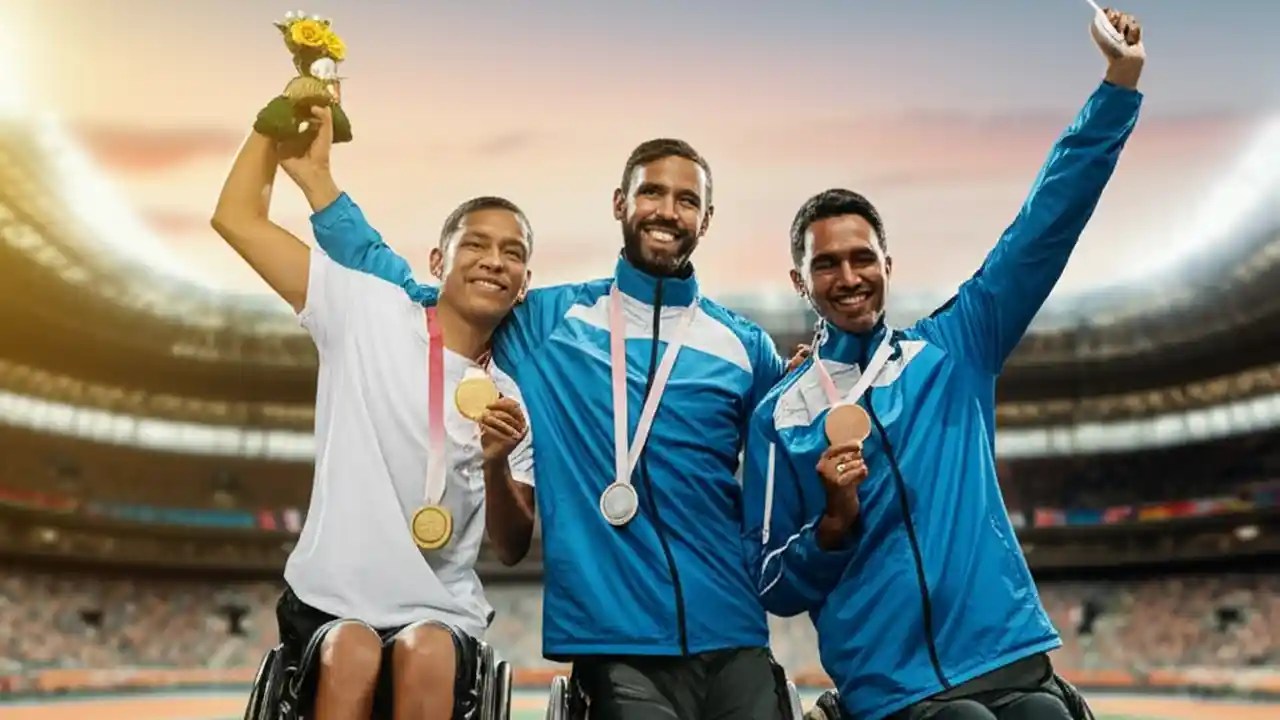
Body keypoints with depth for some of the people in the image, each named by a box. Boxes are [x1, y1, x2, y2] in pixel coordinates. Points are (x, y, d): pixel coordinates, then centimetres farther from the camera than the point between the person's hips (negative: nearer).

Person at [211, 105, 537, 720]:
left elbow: (513, 550, 5)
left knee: (425, 655, -32)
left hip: (441, 616, 2)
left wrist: (496, 466, -13)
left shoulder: (515, 402, 5)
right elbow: (236, 218, 0)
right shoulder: (370, 315, 0)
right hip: (329, 604, -1)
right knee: (352, 656, -34)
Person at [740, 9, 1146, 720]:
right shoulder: (780, 414, 2)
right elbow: (772, 586, 4)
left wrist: (1119, 79, -2)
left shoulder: (952, 349, 7)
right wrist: (834, 522, -15)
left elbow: (1048, 221, 3)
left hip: (1016, 662, 3)